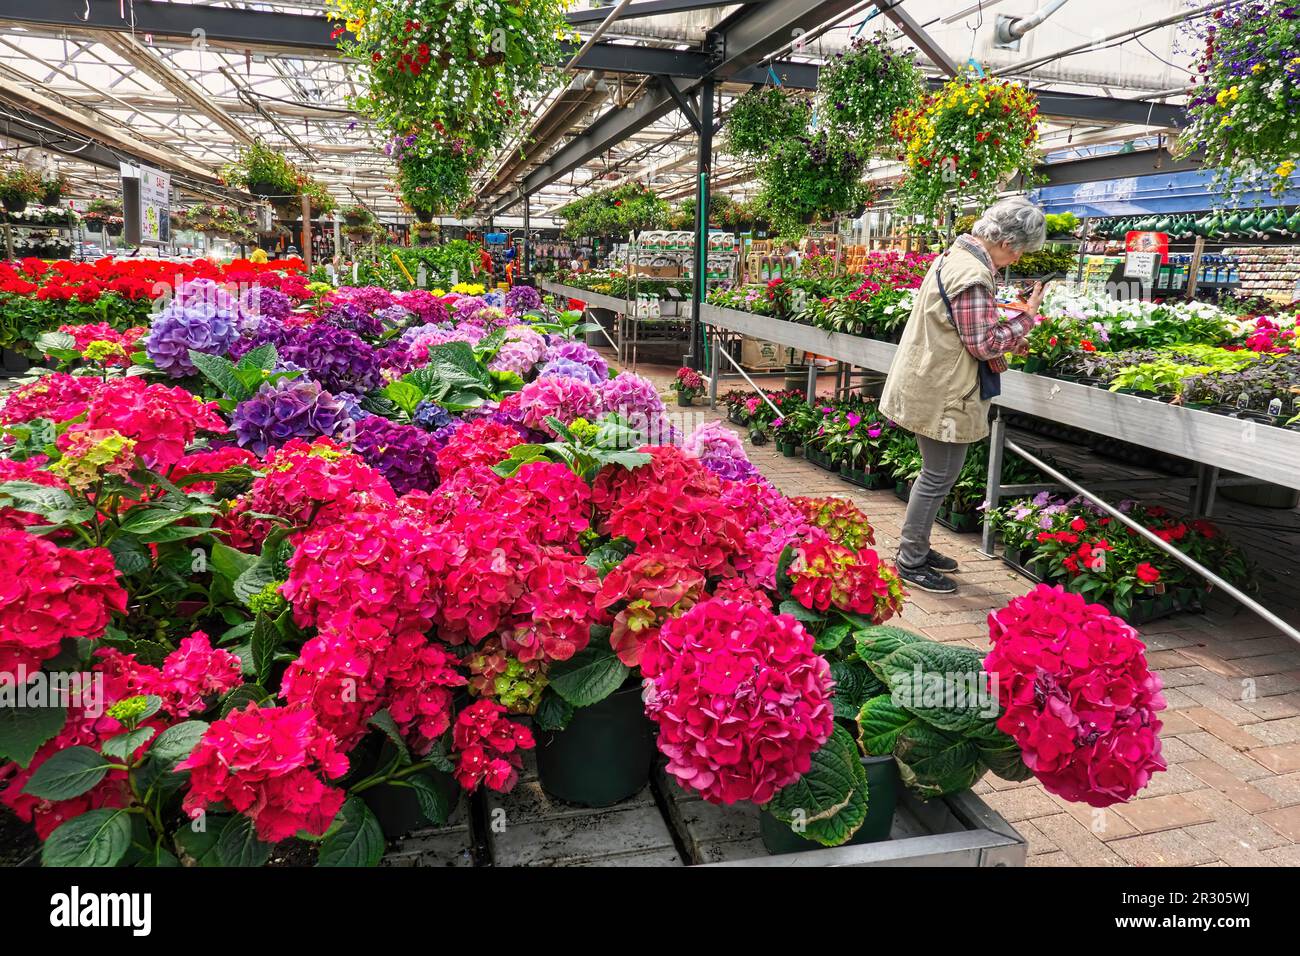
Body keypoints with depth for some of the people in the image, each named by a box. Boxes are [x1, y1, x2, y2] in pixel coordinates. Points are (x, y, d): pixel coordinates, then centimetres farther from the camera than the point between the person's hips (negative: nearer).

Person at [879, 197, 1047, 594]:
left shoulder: (953, 257, 12)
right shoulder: (973, 276, -22)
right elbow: (985, 343, -20)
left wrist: (1004, 344, 11)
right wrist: (1026, 316, -9)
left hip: (929, 386, 11)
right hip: (944, 395, -11)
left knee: (936, 474, 20)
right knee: (939, 478, 1)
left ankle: (916, 548, 32)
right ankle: (911, 562, 12)